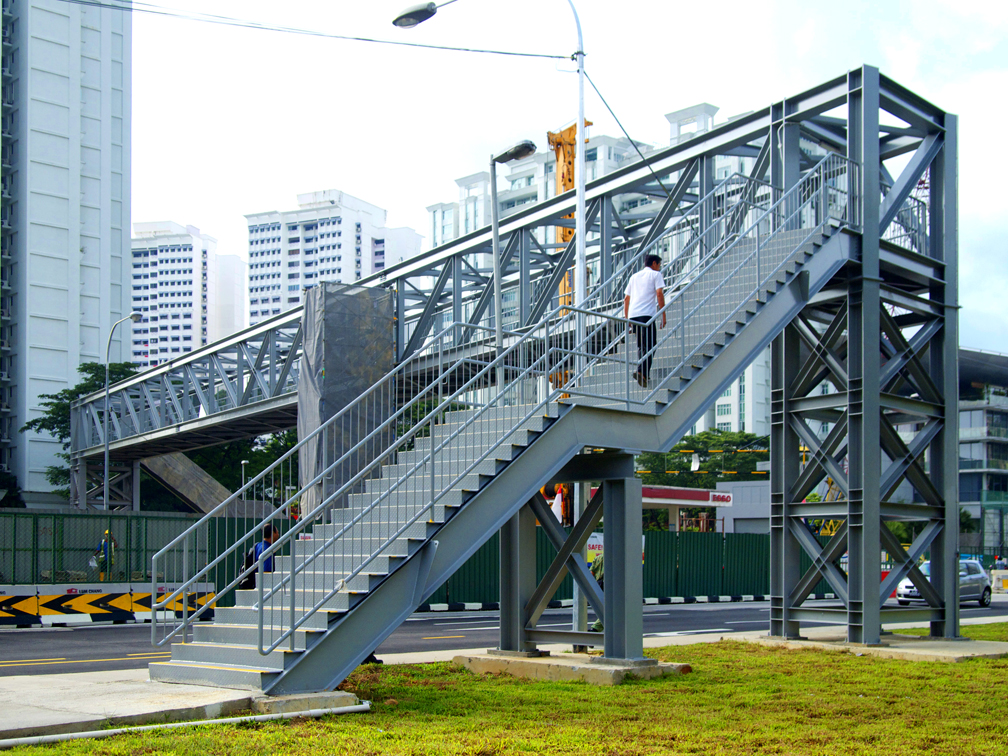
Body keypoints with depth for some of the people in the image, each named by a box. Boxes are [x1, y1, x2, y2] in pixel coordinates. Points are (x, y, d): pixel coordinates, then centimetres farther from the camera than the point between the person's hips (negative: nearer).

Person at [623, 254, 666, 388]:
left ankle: (643, 374, 11)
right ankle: (642, 372, -24)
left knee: (641, 346, 16)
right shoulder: (656, 275, 8)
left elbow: (626, 298, 24)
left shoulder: (634, 276, 25)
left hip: (633, 315, 6)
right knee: (649, 346, -7)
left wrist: (626, 317, 28)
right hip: (647, 314, -6)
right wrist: (663, 315, -4)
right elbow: (659, 294, -5)